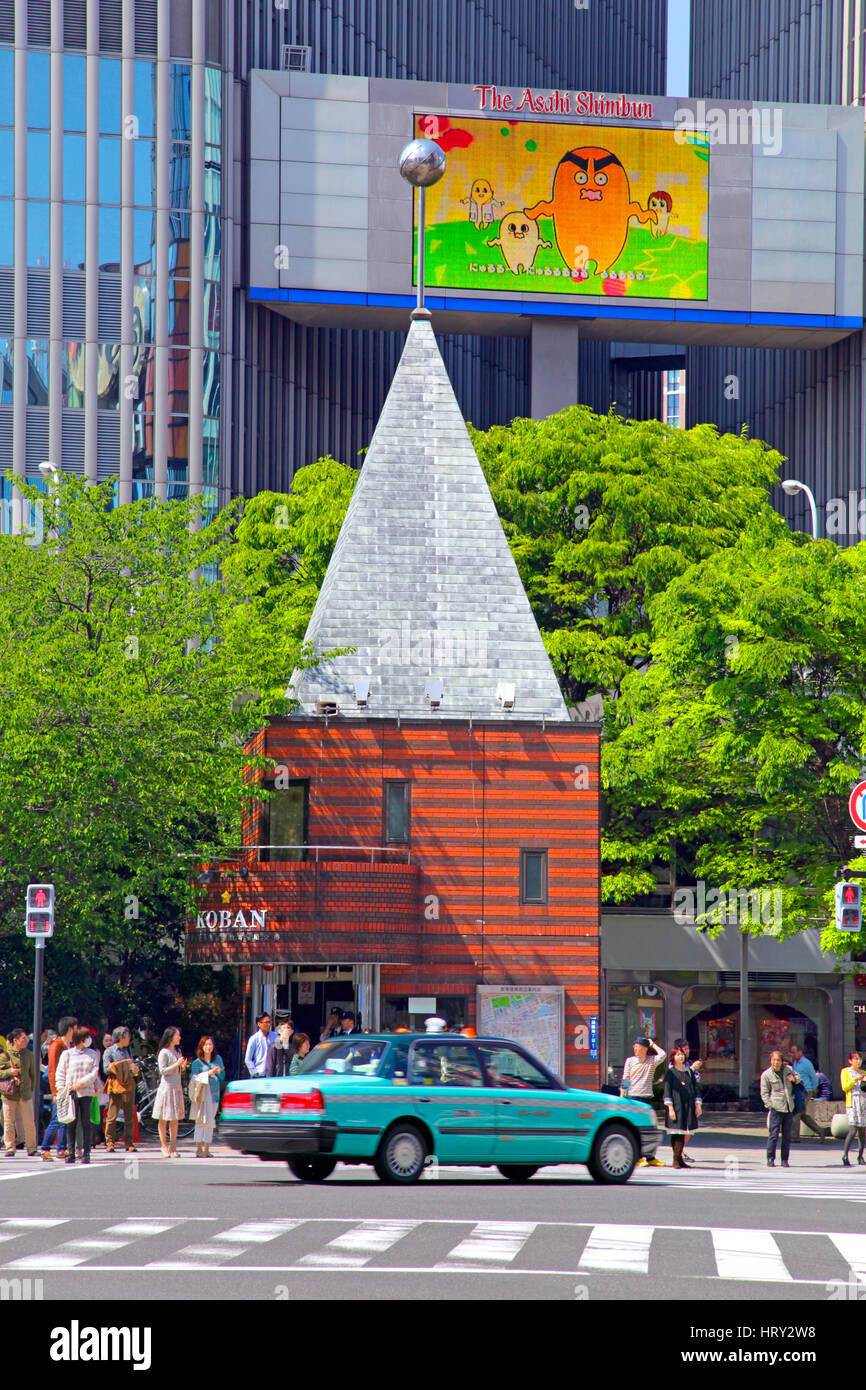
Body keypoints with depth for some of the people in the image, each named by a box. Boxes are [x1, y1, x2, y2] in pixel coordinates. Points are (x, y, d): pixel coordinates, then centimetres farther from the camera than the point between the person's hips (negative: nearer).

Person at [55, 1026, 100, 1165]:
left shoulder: (93, 1054, 10)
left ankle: (86, 1153, 0)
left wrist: (80, 1084, -11)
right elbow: (60, 1074, 5)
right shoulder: (67, 1054, 6)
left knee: (86, 1123, -1)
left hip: (87, 1092, 1)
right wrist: (61, 1090, -7)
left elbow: (94, 1074, 2)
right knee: (71, 1123, -1)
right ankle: (70, 1153, 1)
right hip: (71, 1093, -1)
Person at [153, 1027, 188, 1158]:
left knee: (175, 1119, 5)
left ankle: (173, 1147, 7)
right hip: (166, 1087, -7)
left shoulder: (178, 1051, 15)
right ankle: (164, 1147, 4)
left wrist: (183, 1067, 0)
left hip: (177, 1088, 7)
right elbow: (163, 1070, -13)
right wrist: (176, 1065, -18)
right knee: (163, 1119, -1)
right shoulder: (164, 1053, -7)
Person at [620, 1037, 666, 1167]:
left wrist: (652, 1044, -1)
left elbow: (663, 1055, -13)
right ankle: (638, 1158, -1)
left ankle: (651, 1158, 9)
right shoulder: (630, 1061, 5)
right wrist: (622, 1097, -1)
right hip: (632, 1097, -2)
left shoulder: (652, 1061, 6)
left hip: (647, 1098, 2)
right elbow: (625, 1080, 5)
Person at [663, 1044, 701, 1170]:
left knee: (685, 1132, 4)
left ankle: (679, 1158, 13)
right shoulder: (670, 1072, 0)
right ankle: (676, 1160, -7)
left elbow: (695, 1088, 16)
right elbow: (667, 1091, -4)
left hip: (688, 1106, 5)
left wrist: (697, 1105, 8)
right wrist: (670, 1108, -12)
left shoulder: (689, 1071, 15)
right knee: (677, 1133, -8)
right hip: (676, 1106, -5)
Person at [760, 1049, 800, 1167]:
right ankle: (770, 1159, -3)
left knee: (787, 1135, 5)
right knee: (774, 1134, -9)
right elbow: (764, 1093, -1)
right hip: (776, 1108, -4)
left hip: (789, 1108, 4)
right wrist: (770, 1106, -10)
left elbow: (798, 1076, 25)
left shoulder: (788, 1069, 8)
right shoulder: (766, 1075, -2)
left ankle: (785, 1160, 11)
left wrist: (794, 1078, 1)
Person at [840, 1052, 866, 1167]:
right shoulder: (845, 1072, 7)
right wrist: (855, 1079, -15)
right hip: (852, 1102, -5)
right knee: (853, 1129, -16)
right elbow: (845, 1087, -3)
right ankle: (845, 1155, -13)